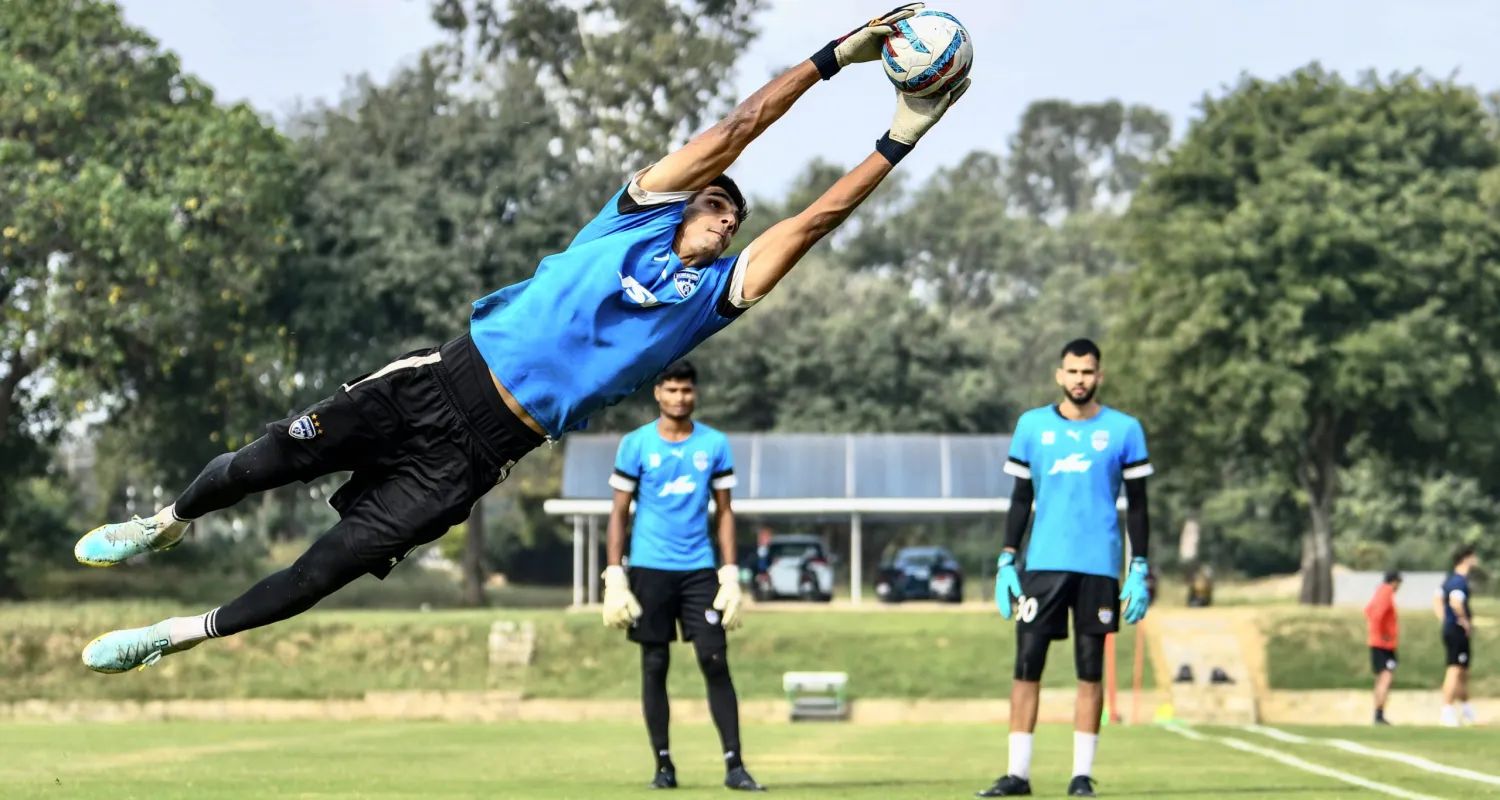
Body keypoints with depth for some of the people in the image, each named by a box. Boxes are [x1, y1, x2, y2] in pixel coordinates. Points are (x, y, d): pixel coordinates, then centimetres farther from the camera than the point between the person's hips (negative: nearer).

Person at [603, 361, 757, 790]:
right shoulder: (636, 445, 0)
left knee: (715, 662, -6)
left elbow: (724, 511, 9)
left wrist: (730, 574, 2)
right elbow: (619, 513, 2)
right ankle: (663, 764, 10)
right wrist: (615, 576, -5)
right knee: (654, 665, 3)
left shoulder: (715, 445, 5)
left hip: (699, 569, 1)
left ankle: (734, 765, -6)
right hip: (649, 569, -1)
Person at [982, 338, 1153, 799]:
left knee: (1090, 672, 3)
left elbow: (1137, 505, 5)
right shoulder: (1032, 426, 6)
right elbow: (1021, 499, 10)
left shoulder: (1124, 430, 3)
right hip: (1042, 564, 1)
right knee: (1026, 666, -2)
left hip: (1099, 566, -1)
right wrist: (1006, 563, 3)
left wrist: (1139, 571, -1)